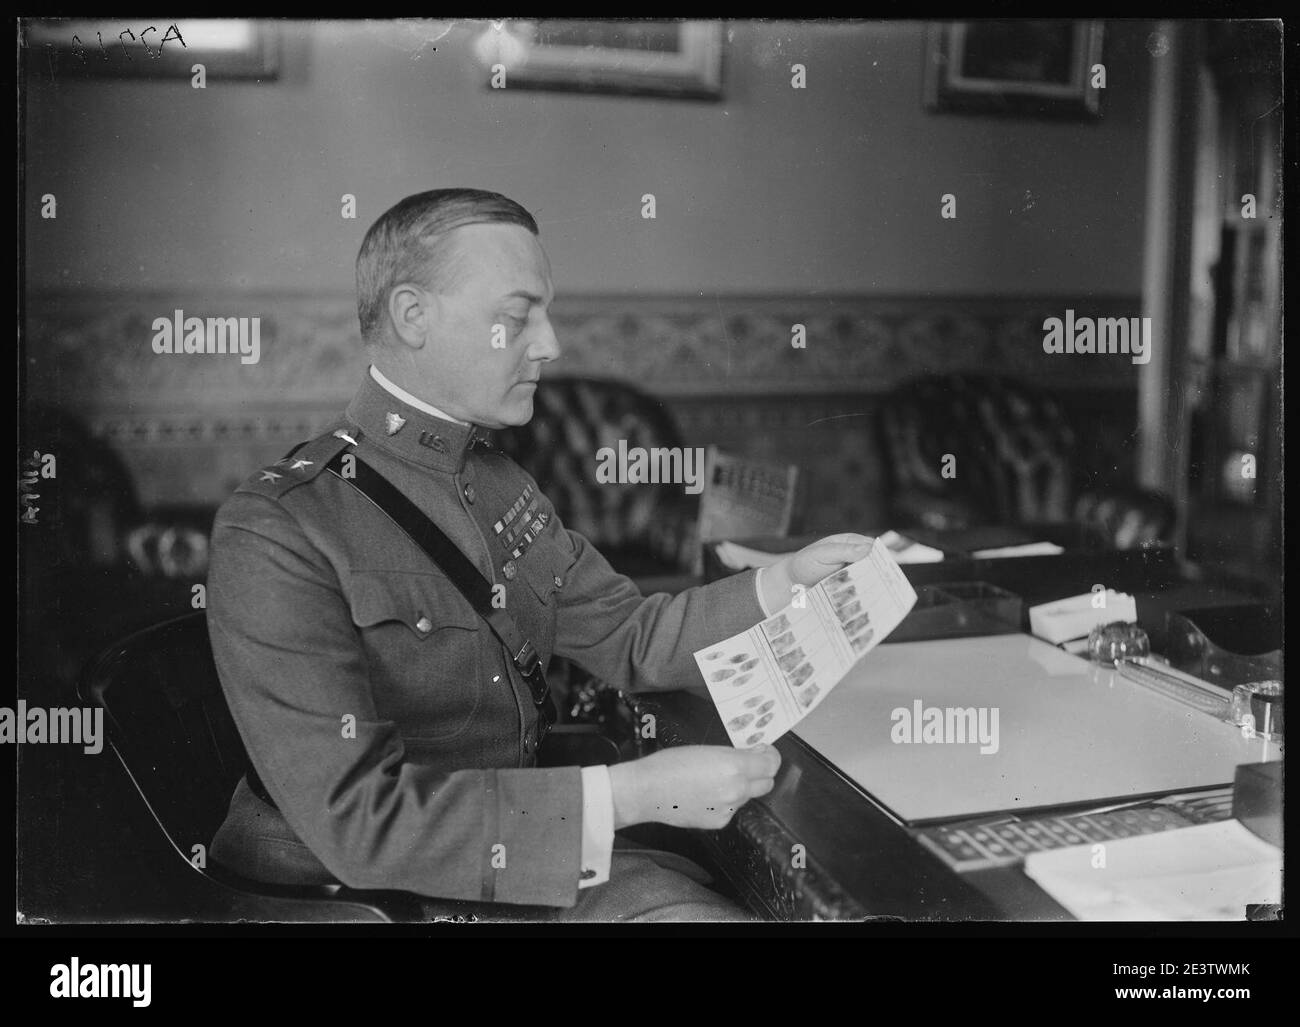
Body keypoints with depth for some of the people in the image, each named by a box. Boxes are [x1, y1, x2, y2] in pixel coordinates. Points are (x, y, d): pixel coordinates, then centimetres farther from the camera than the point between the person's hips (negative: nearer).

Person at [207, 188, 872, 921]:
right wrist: (632, 795, -25)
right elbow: (356, 819, -24)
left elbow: (628, 637, 15)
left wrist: (787, 581, 0)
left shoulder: (502, 486, 8)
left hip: (530, 853, 7)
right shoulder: (277, 531, -18)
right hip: (375, 893, -7)